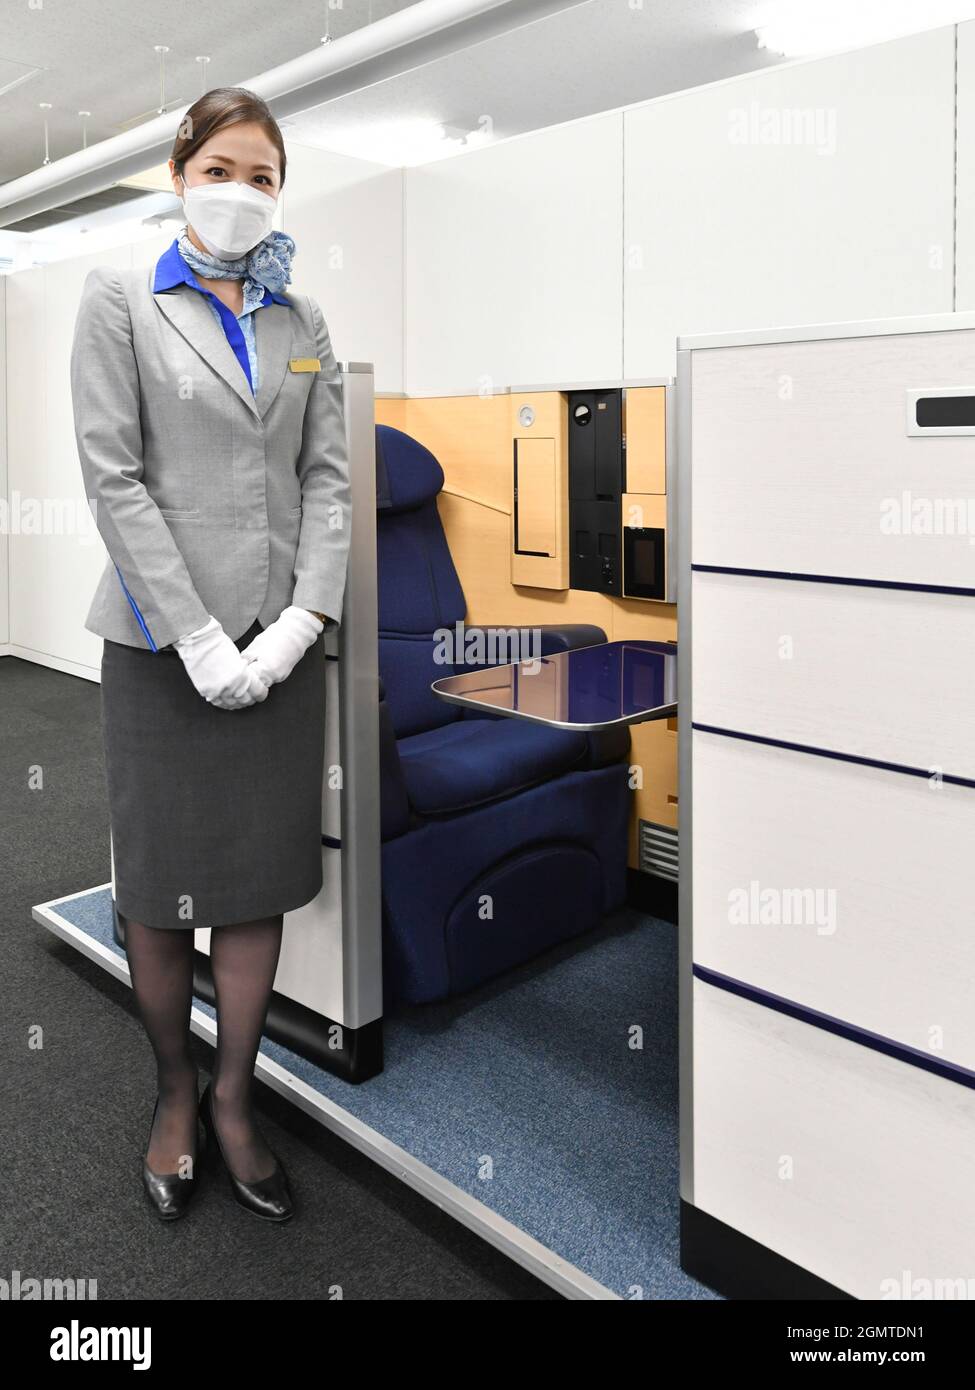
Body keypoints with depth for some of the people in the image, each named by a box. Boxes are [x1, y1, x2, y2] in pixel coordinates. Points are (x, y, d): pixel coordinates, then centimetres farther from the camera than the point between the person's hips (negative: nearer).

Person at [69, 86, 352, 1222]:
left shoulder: (303, 318, 13)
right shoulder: (120, 299, 3)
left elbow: (327, 477, 6)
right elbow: (113, 477, -7)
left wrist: (305, 618, -8)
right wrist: (198, 636, -14)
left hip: (280, 639, 3)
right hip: (165, 640, -3)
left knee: (261, 879, 8)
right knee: (161, 883, 7)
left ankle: (233, 1096, 24)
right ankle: (174, 1089, 29)